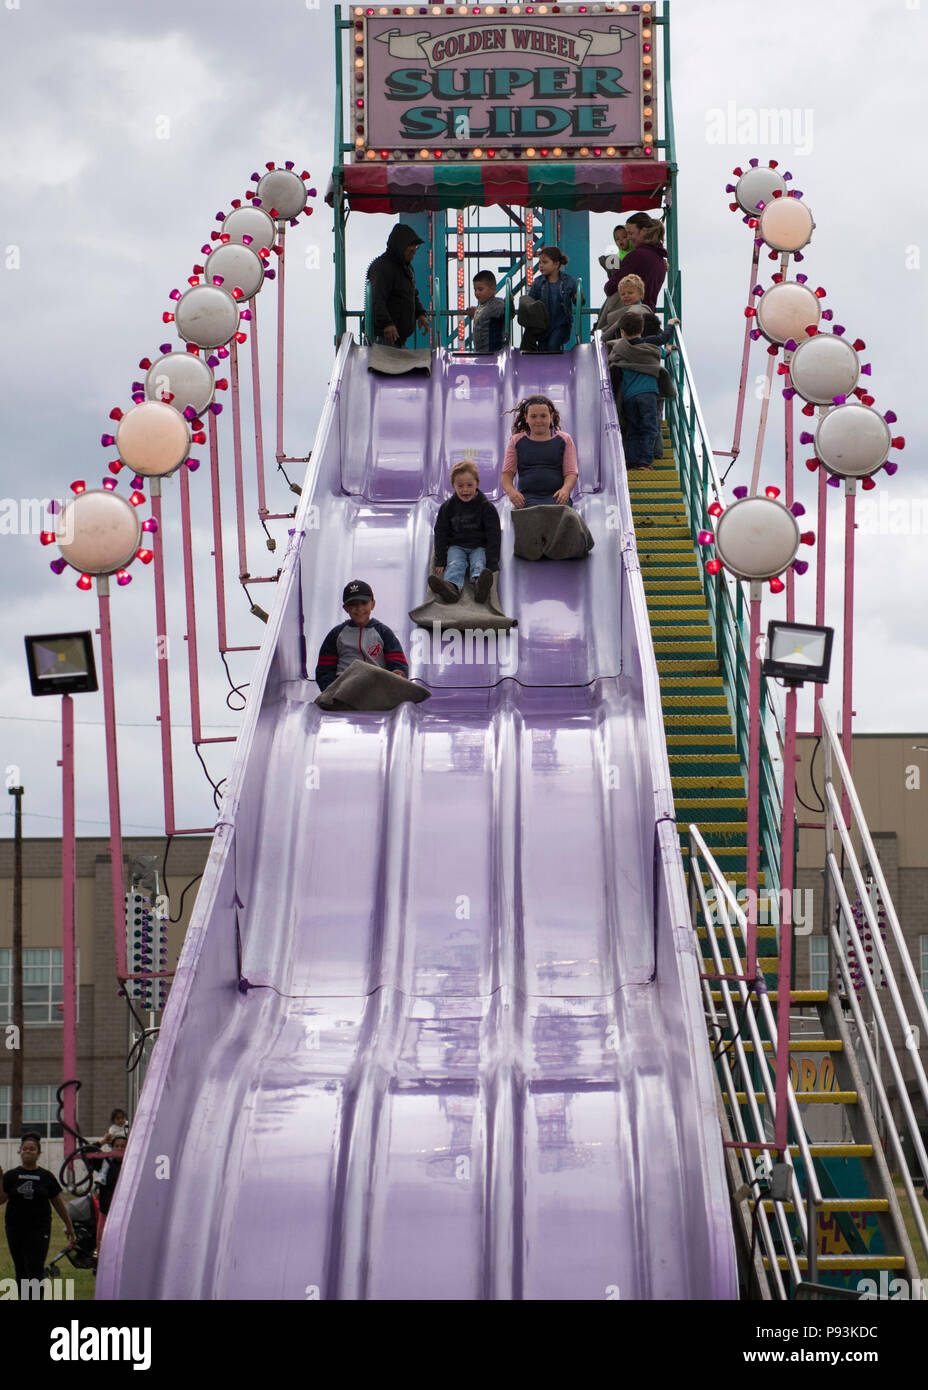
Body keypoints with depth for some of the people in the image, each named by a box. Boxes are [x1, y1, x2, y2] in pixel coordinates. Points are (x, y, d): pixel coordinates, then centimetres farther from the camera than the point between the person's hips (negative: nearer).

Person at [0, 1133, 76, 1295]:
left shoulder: (46, 1176, 4)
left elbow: (58, 1203, 11)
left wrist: (69, 1227, 16)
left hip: (39, 1228, -2)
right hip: (15, 1229, 2)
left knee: (35, 1271, -10)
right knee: (21, 1271, 10)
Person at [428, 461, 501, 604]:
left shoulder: (486, 507, -2)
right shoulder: (447, 507, 3)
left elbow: (493, 536, -2)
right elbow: (440, 534, 8)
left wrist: (492, 563, -10)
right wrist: (440, 561, 1)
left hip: (479, 547, -1)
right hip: (456, 547, 1)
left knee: (479, 564, -30)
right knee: (455, 565, -29)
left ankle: (480, 586, -65)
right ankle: (452, 587, -62)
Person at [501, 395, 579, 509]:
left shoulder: (564, 440, 16)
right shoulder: (516, 441, 18)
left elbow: (571, 473, 9)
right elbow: (506, 474, 13)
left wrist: (566, 489, -15)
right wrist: (510, 491, -11)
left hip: (556, 496, 0)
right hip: (527, 497, 0)